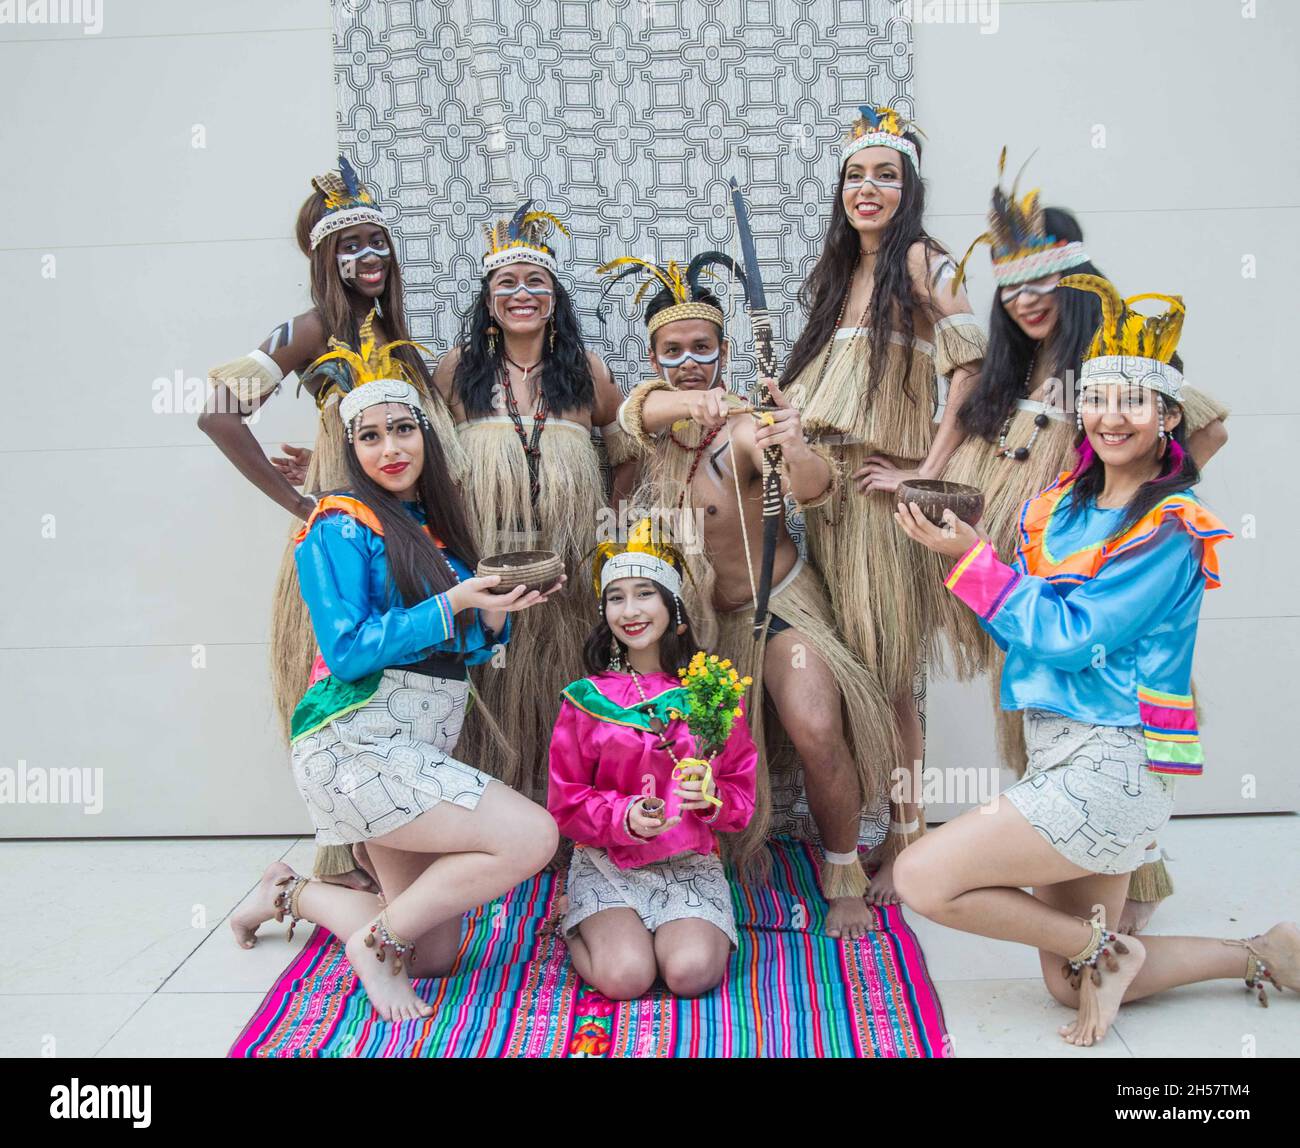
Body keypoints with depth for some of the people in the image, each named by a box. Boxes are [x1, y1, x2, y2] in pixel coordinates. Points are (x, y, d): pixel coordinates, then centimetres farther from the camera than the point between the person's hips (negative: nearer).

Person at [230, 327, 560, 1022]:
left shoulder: (435, 528, 14)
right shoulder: (342, 527, -8)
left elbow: (461, 646, 15)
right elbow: (347, 652, -16)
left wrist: (496, 614, -6)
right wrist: (453, 604, -20)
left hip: (421, 751, 8)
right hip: (355, 744, -8)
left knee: (435, 954, 10)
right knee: (533, 835, -21)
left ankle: (291, 893, 30)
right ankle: (376, 938, -3)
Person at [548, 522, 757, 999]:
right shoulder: (587, 699, -1)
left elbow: (743, 792, 6)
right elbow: (565, 803, 0)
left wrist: (713, 798, -17)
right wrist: (625, 816, -18)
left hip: (689, 863, 1)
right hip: (606, 863, 0)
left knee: (690, 974, -24)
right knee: (625, 977, -23)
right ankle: (580, 928, 10)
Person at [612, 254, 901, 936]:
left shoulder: (745, 429, -19)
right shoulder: (655, 407, -5)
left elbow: (817, 489, -38)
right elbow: (640, 408, -31)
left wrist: (794, 451, -62)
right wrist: (693, 402, -54)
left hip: (774, 604, -4)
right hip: (694, 614, 5)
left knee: (815, 730, -24)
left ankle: (843, 877, -1)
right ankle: (744, 836, 34)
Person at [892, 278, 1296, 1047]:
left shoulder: (1171, 528, -11)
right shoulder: (1064, 503, 11)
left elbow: (1069, 636, -18)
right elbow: (1026, 629, 10)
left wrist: (973, 558, -13)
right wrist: (964, 553, -4)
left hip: (1113, 766, -8)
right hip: (1057, 752, 8)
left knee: (922, 877, -14)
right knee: (1074, 988, 15)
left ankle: (1101, 944, 4)